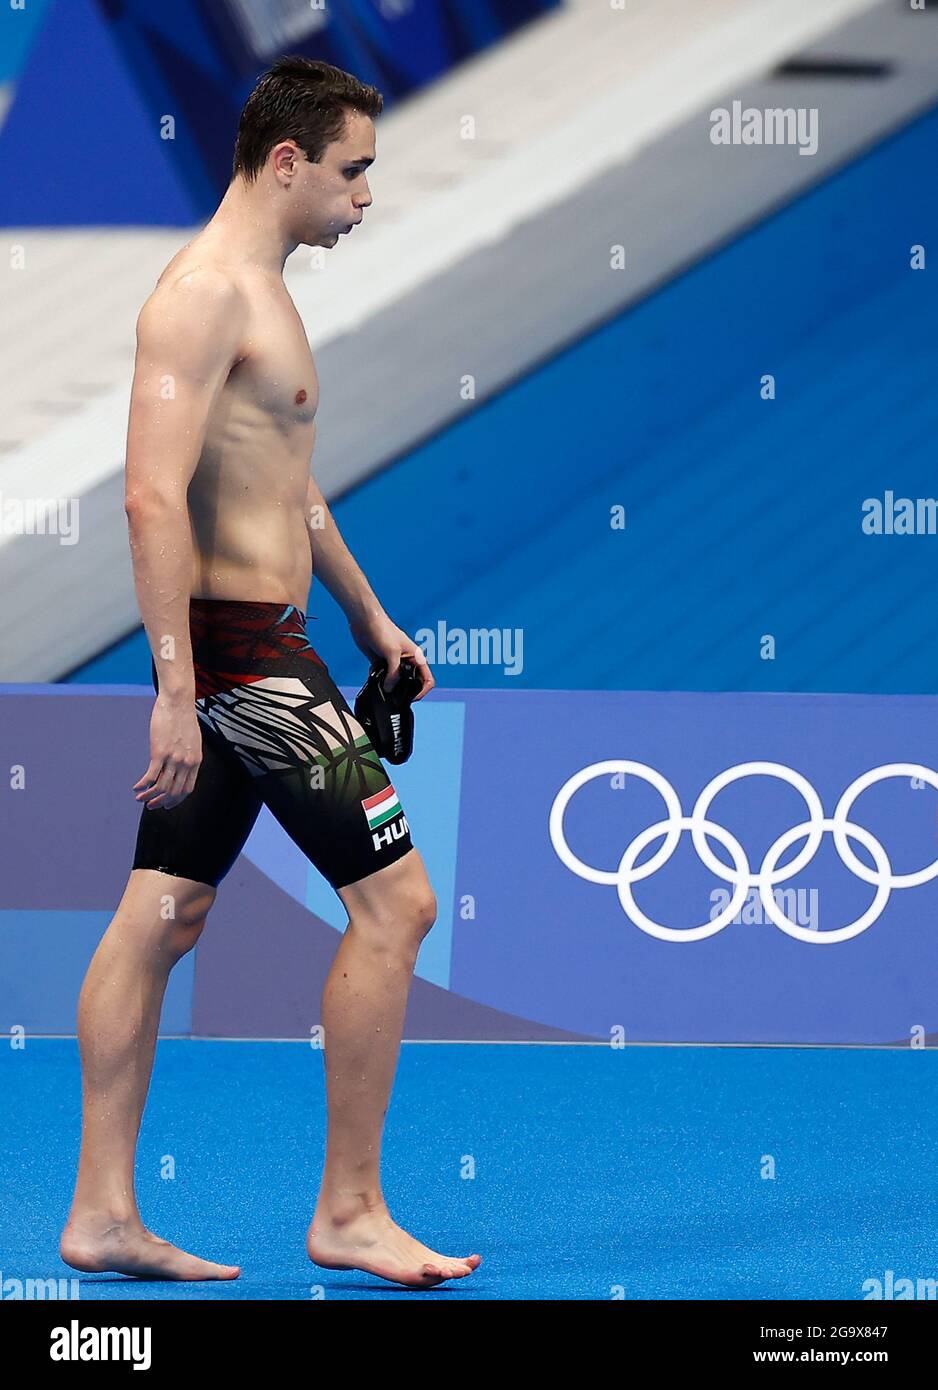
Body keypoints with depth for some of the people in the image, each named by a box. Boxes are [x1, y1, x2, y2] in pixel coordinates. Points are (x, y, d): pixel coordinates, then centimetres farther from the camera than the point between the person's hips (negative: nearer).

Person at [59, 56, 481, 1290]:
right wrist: (177, 692, -28)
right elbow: (154, 498, -24)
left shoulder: (261, 293, 18)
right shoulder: (205, 295, -15)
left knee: (160, 915, 8)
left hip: (246, 646, 10)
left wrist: (372, 619, 32)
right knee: (394, 899, -7)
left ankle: (102, 1212, 11)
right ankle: (348, 1213, -1)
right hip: (241, 647, -10)